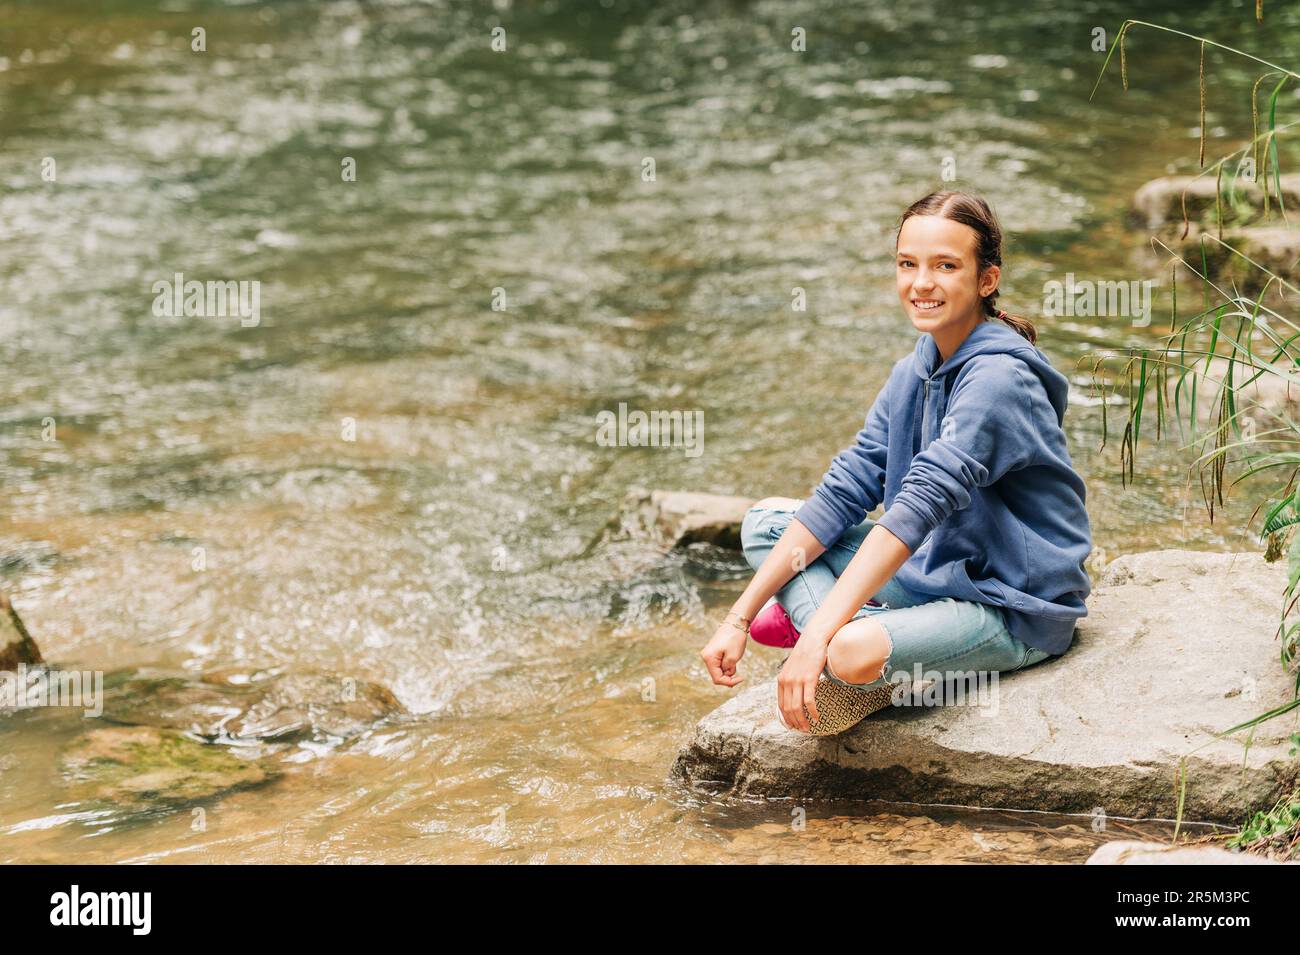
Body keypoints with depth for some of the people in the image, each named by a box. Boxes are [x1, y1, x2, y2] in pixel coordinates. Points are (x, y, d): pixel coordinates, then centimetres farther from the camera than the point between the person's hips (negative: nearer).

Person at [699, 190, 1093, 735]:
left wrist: (818, 638, -39)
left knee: (852, 653, -35)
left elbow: (919, 505, -32)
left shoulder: (998, 378, -22)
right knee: (766, 521, 8)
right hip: (940, 571, 9)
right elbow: (844, 491, 0)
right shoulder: (914, 371, 4)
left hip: (1017, 609, -9)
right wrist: (740, 617, -8)